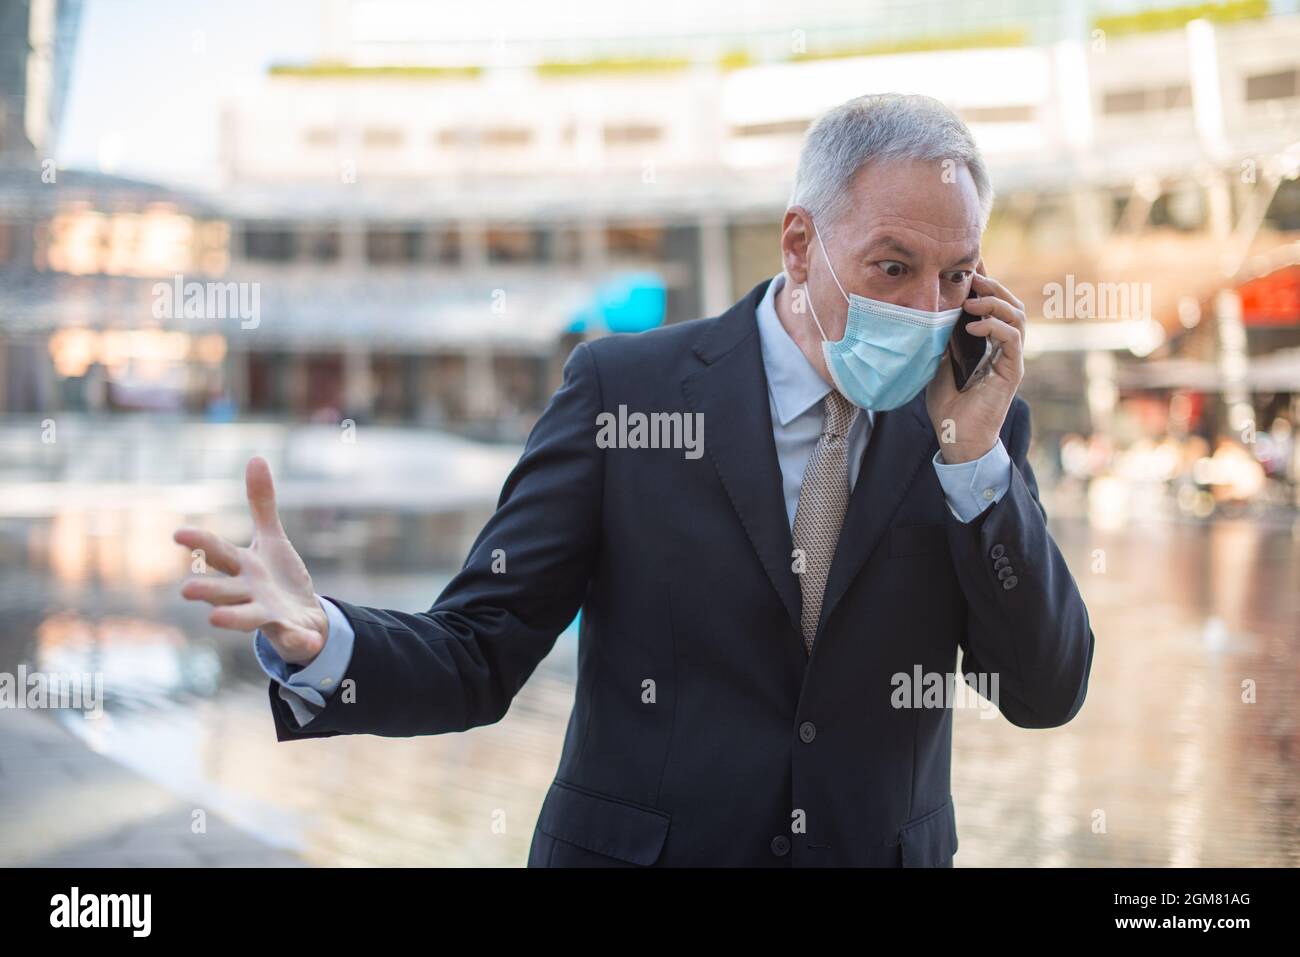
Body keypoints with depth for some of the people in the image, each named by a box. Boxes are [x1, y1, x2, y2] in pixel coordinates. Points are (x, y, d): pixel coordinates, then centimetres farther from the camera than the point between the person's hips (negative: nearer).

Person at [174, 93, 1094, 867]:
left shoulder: (977, 422, -3)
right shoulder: (625, 384, -9)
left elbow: (1046, 693, -7)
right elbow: (479, 657, -10)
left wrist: (973, 448, -16)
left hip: (880, 849, 2)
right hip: (636, 846, -2)